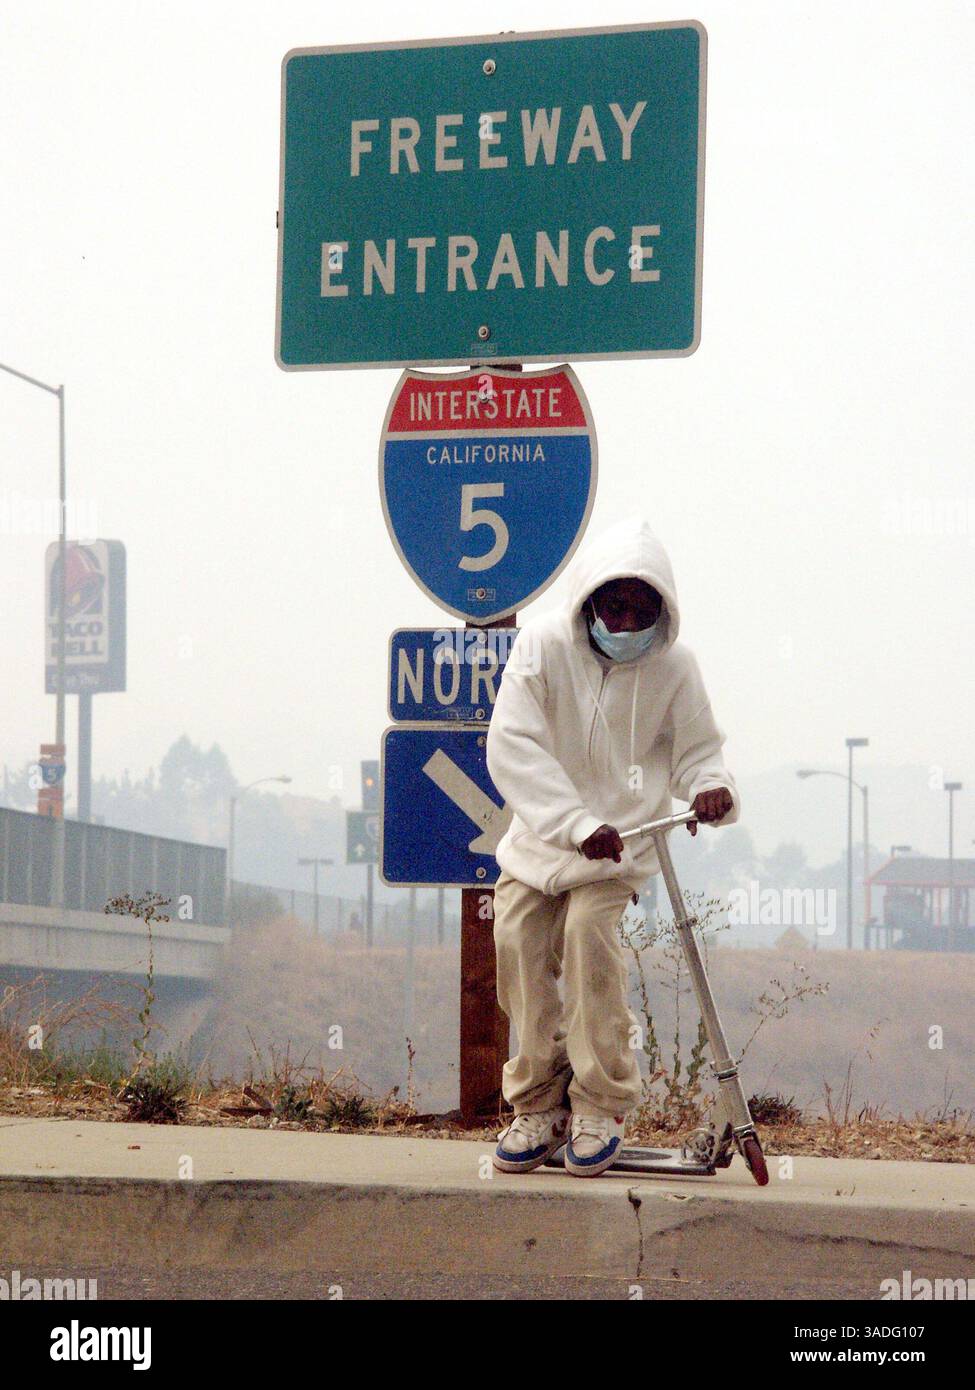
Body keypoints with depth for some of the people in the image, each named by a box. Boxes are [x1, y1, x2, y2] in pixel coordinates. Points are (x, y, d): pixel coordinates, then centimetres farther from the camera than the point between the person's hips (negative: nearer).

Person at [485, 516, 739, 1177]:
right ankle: (539, 1103, 5)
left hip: (621, 838, -2)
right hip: (541, 834, 2)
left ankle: (601, 1106, -14)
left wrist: (713, 788, -26)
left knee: (590, 929, -24)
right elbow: (512, 745, -23)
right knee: (517, 938, -12)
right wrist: (578, 824, -33)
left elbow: (695, 751, 0)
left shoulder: (674, 666, -12)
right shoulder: (544, 644, -17)